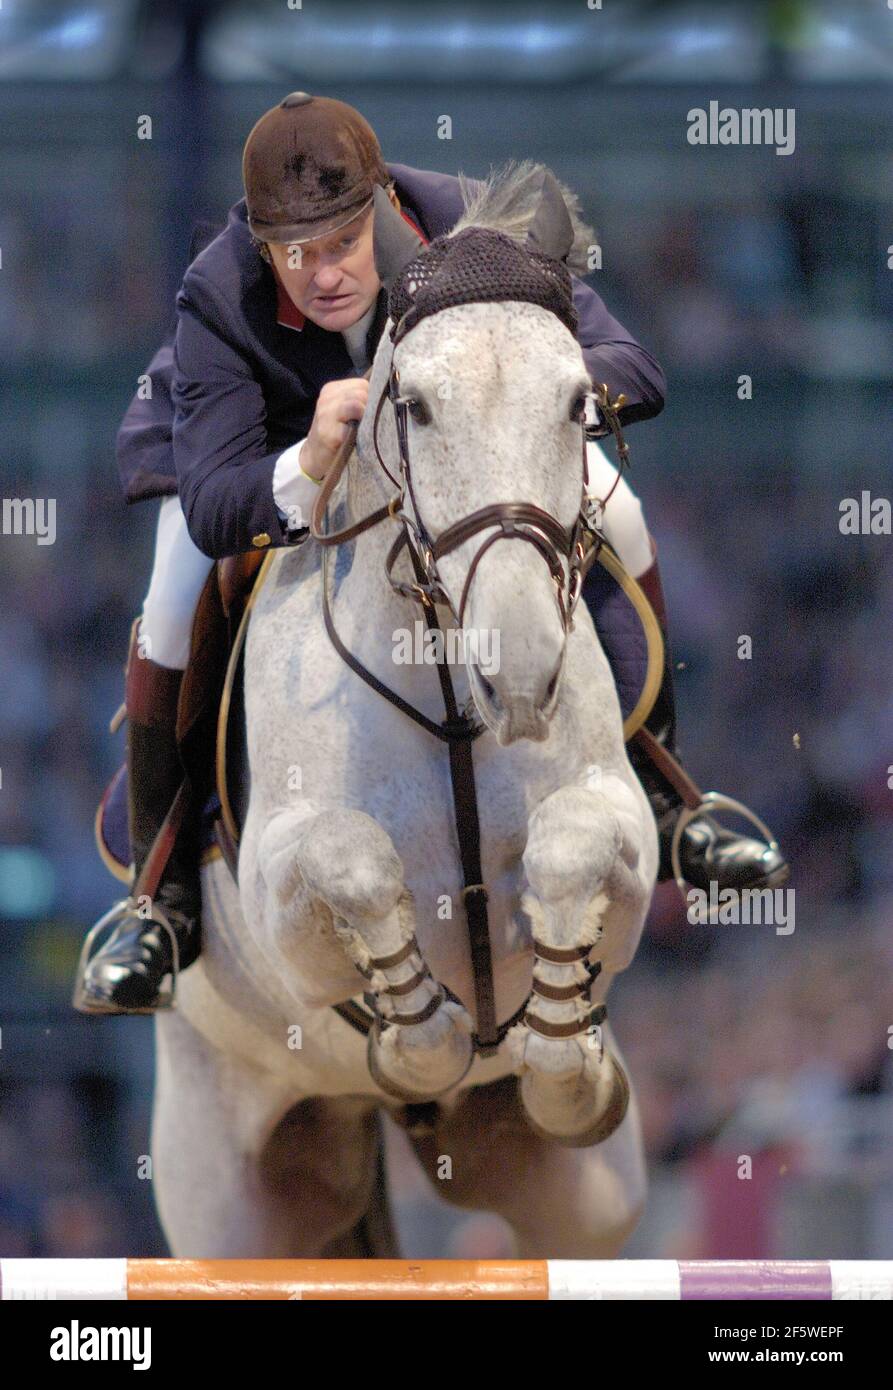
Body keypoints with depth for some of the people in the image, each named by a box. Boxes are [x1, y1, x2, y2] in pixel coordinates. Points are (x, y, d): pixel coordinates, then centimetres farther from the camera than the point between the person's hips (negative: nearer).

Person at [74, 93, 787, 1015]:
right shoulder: (217, 300, -40)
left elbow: (632, 373, -37)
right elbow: (211, 513, -46)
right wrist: (311, 464, -68)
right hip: (255, 453, -3)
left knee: (613, 510, -10)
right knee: (177, 604, -27)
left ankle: (654, 809, 8)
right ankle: (163, 897, -11)